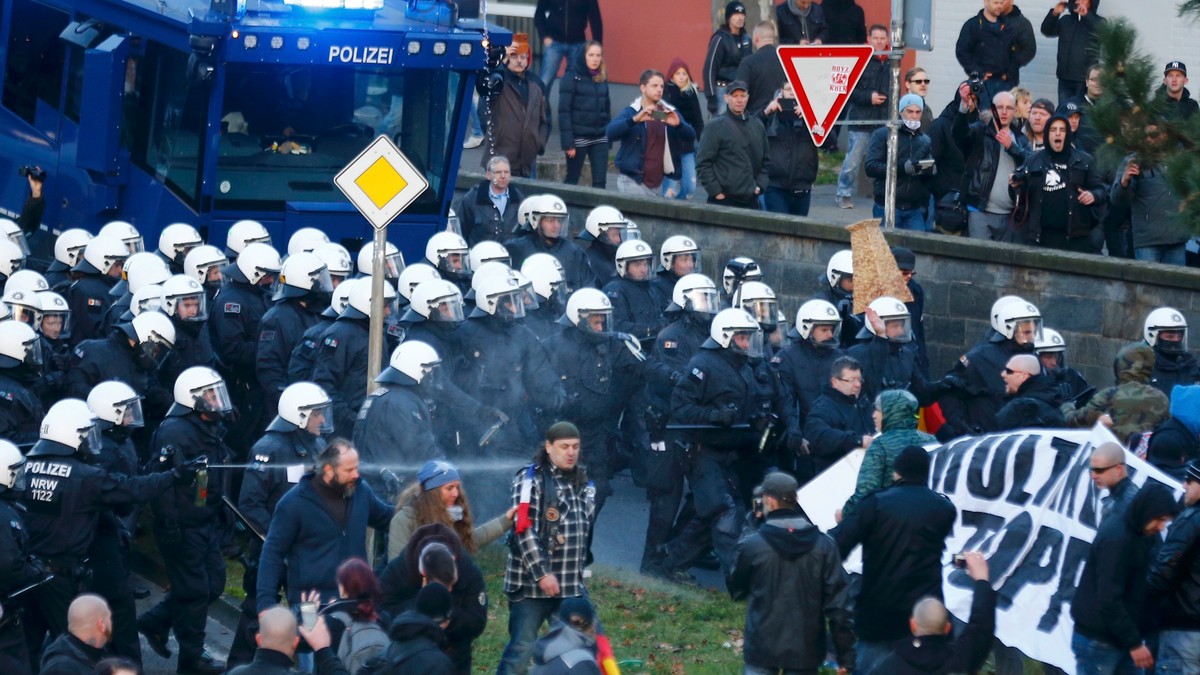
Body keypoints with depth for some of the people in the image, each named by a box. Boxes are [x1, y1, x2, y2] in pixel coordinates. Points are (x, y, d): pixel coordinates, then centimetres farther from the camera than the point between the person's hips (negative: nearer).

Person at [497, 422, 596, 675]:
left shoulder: (583, 483, 13)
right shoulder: (531, 480, -9)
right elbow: (524, 530, -16)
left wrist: (579, 571, 16)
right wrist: (542, 574, -20)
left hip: (571, 585, 7)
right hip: (532, 583, -7)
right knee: (522, 649, -9)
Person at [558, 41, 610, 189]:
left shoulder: (602, 77, 10)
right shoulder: (572, 76, -6)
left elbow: (606, 109, 14)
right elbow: (564, 110, -11)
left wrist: (609, 137, 8)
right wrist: (568, 141, -16)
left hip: (599, 138, 4)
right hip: (579, 136, -4)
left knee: (600, 182, -2)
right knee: (572, 179, 6)